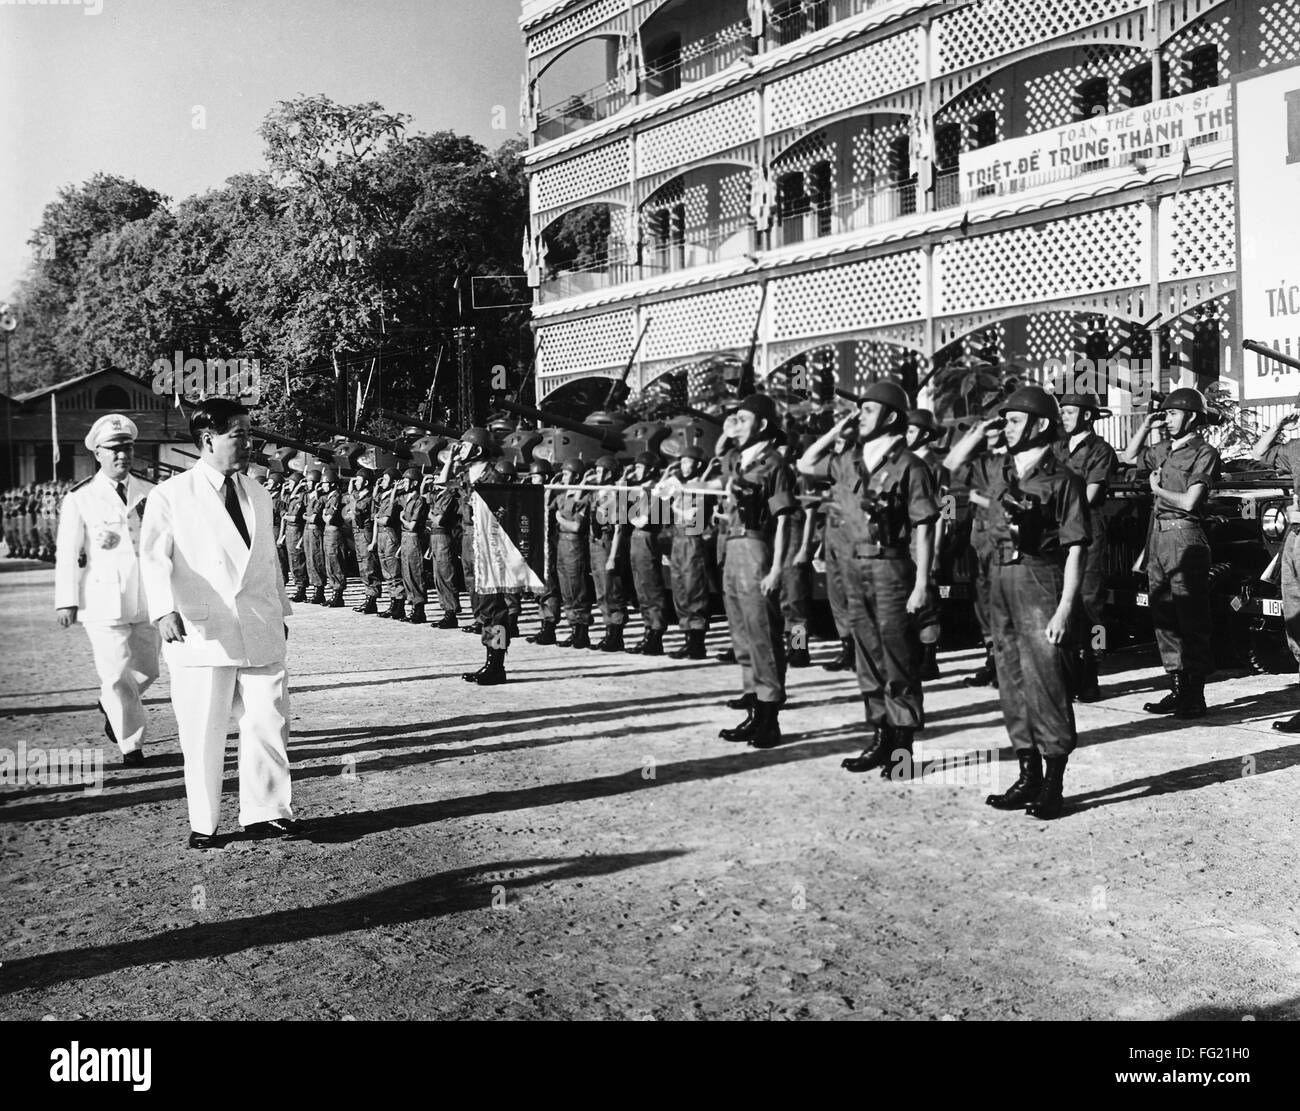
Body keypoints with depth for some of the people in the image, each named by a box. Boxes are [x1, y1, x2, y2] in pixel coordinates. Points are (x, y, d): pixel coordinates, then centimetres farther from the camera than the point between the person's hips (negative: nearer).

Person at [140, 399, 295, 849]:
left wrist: (280, 612, 22)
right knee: (203, 735, 1)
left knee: (268, 724, 2)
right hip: (201, 634, -4)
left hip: (261, 635, 4)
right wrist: (166, 608, -27)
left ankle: (265, 813, 15)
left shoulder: (258, 496, 15)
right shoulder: (171, 496, -1)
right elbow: (156, 557, -13)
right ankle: (203, 824, 15)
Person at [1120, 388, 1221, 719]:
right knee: (1163, 616, 10)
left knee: (1191, 620, -3)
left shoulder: (1204, 453, -7)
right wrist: (1145, 425, 17)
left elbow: (1188, 502, -15)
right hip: (1158, 535, 8)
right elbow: (1129, 457, 29)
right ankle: (1178, 688, 17)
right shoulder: (1165, 450, 14)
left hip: (1185, 536, -8)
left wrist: (1157, 489, 1)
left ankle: (1195, 696, 0)